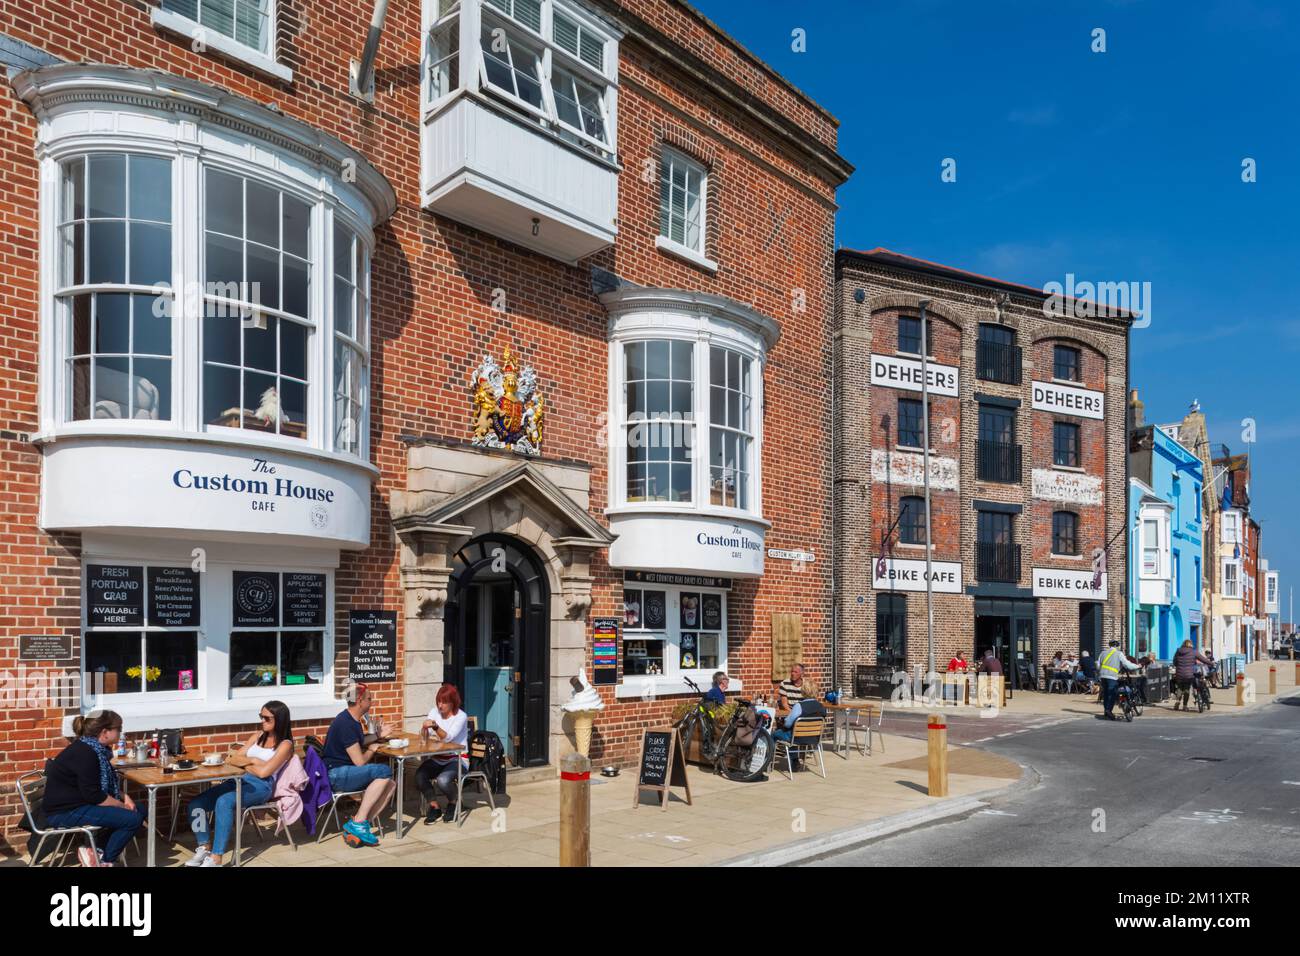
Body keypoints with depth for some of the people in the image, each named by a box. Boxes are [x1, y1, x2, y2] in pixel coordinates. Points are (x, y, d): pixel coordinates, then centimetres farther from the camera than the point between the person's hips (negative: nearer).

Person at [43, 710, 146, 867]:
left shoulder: (96, 749, 8)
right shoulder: (85, 754, -23)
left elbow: (105, 785, 18)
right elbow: (94, 795, -25)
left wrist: (124, 797, 1)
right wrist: (123, 806, -15)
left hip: (80, 804, 10)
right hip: (66, 811, -10)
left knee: (139, 811, 6)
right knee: (133, 819, -19)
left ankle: (96, 849, 4)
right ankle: (105, 861, 1)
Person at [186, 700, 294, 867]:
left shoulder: (285, 744, -1)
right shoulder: (258, 736, 20)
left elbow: (263, 772, -13)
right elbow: (233, 759, 14)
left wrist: (243, 762, 3)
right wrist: (252, 761, -4)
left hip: (261, 786, -8)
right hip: (240, 780, 8)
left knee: (224, 801, -36)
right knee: (195, 804, -13)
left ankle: (216, 858, -35)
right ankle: (204, 847, -6)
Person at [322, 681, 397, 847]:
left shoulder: (353, 720, 14)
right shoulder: (346, 723, -19)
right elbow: (360, 762, -19)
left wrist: (378, 736, 22)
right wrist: (372, 750, 0)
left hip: (345, 773, 10)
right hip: (334, 775, -10)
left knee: (391, 785, -6)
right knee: (384, 771, -26)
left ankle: (357, 827, -12)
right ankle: (357, 823, -21)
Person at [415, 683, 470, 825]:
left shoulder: (461, 716, -10)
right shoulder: (434, 712, 6)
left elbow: (448, 738, -23)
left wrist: (435, 726, -40)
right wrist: (425, 729, -26)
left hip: (457, 759, -4)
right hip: (437, 759, 5)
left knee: (442, 780, -33)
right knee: (419, 776, -26)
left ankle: (452, 803, 2)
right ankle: (434, 806, -2)